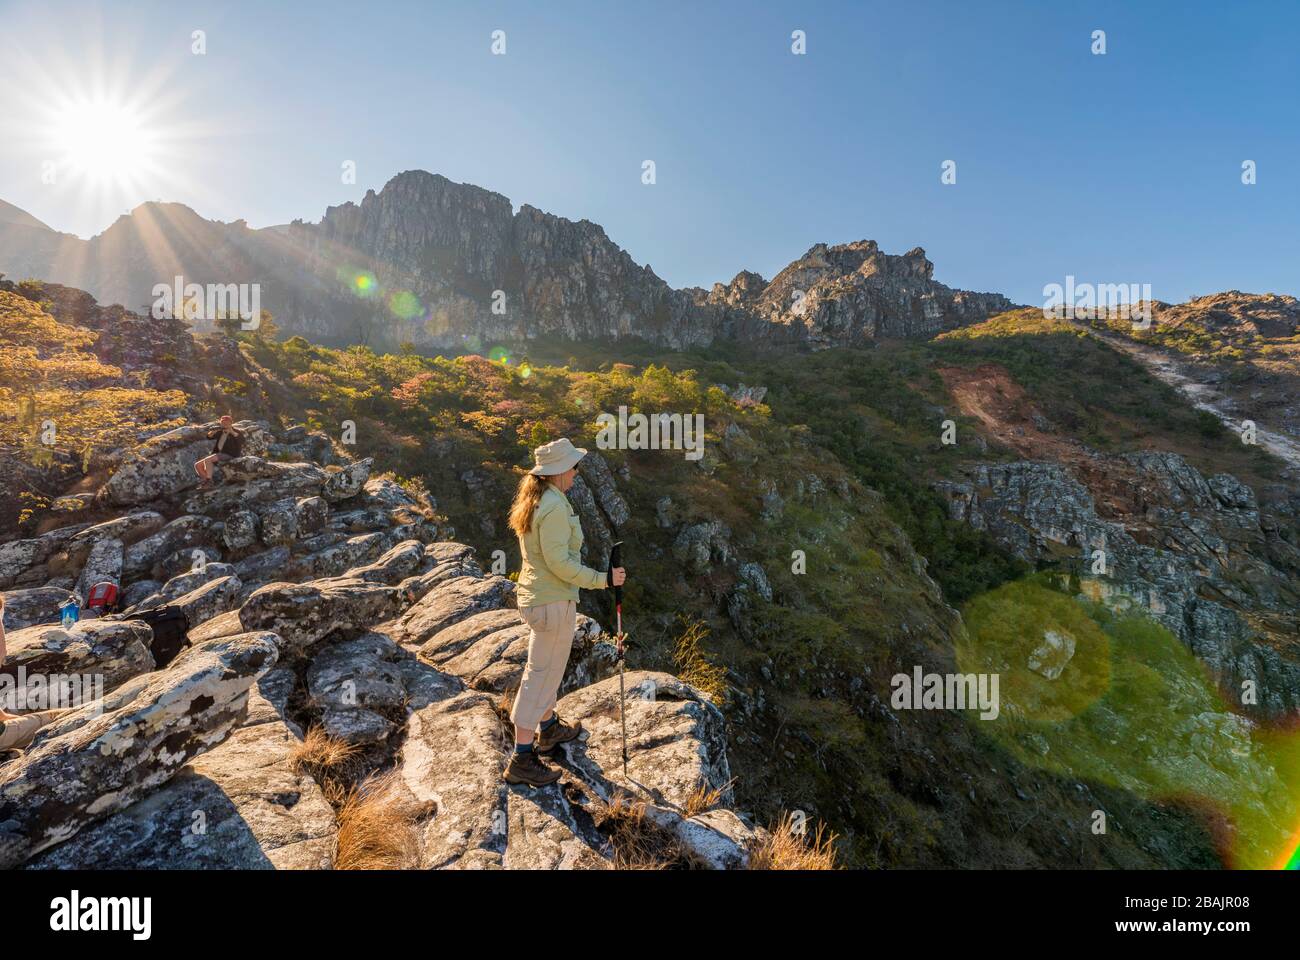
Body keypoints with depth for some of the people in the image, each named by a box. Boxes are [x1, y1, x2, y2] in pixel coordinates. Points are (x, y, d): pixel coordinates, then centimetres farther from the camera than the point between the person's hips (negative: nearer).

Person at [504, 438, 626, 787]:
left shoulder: (532, 500, 7)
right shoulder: (555, 506, -23)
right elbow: (559, 562, -25)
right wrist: (603, 579, -20)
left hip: (533, 594, 10)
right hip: (554, 601, -10)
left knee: (548, 667, 25)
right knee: (541, 675, 1)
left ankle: (549, 729, 44)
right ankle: (522, 760, 13)